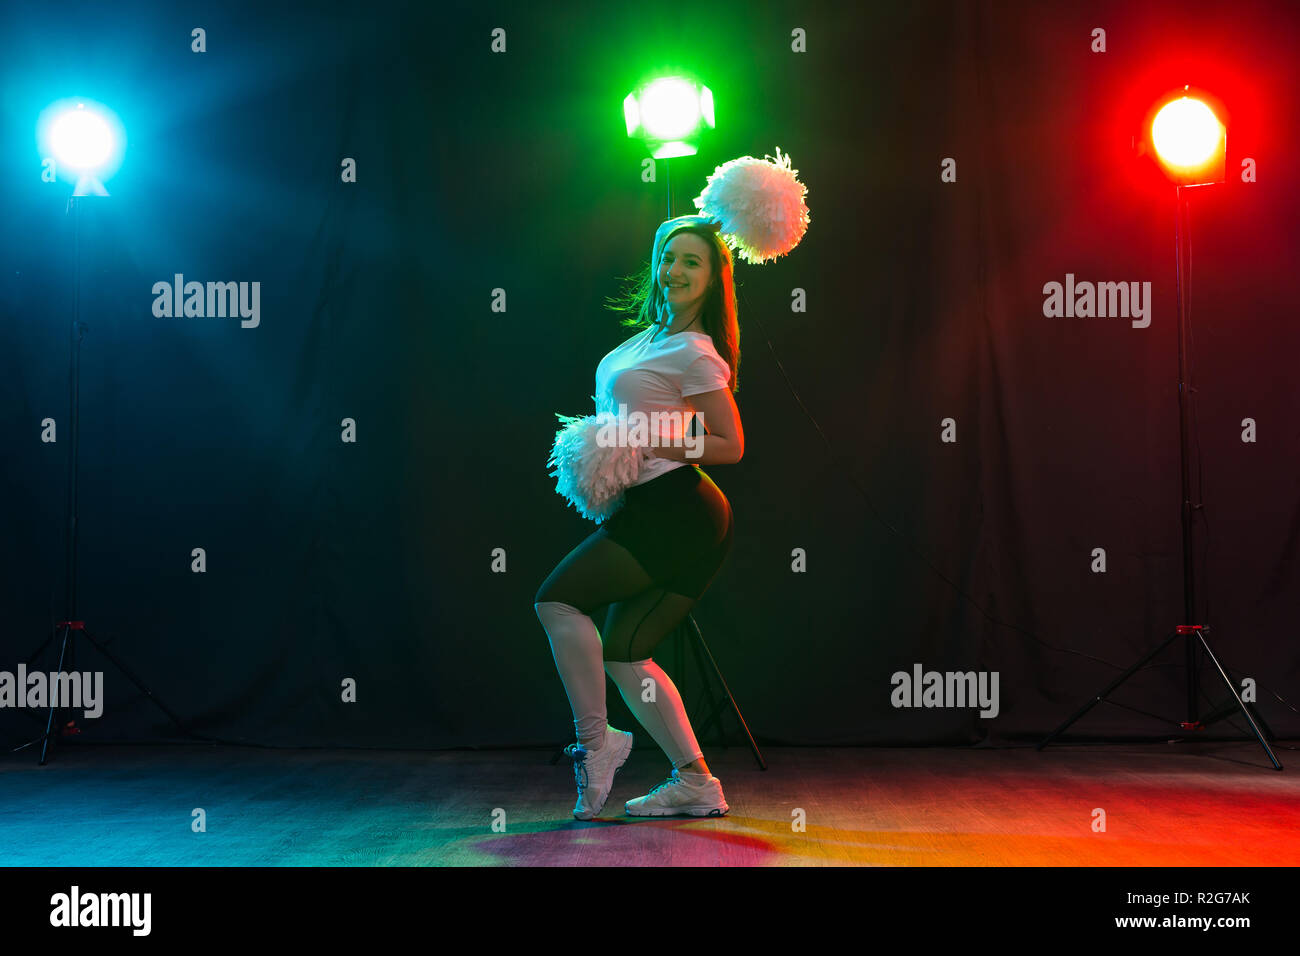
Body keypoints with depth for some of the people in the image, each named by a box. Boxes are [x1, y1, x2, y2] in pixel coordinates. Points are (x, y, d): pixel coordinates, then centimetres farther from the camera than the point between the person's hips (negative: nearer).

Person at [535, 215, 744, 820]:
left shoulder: (694, 354, -10)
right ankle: (695, 783, 9)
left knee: (558, 597, -9)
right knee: (624, 654, 6)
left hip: (676, 513, -9)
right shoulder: (650, 336, 17)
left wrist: (648, 445, -16)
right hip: (649, 510, 9)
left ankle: (595, 741, -2)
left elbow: (731, 446, -12)